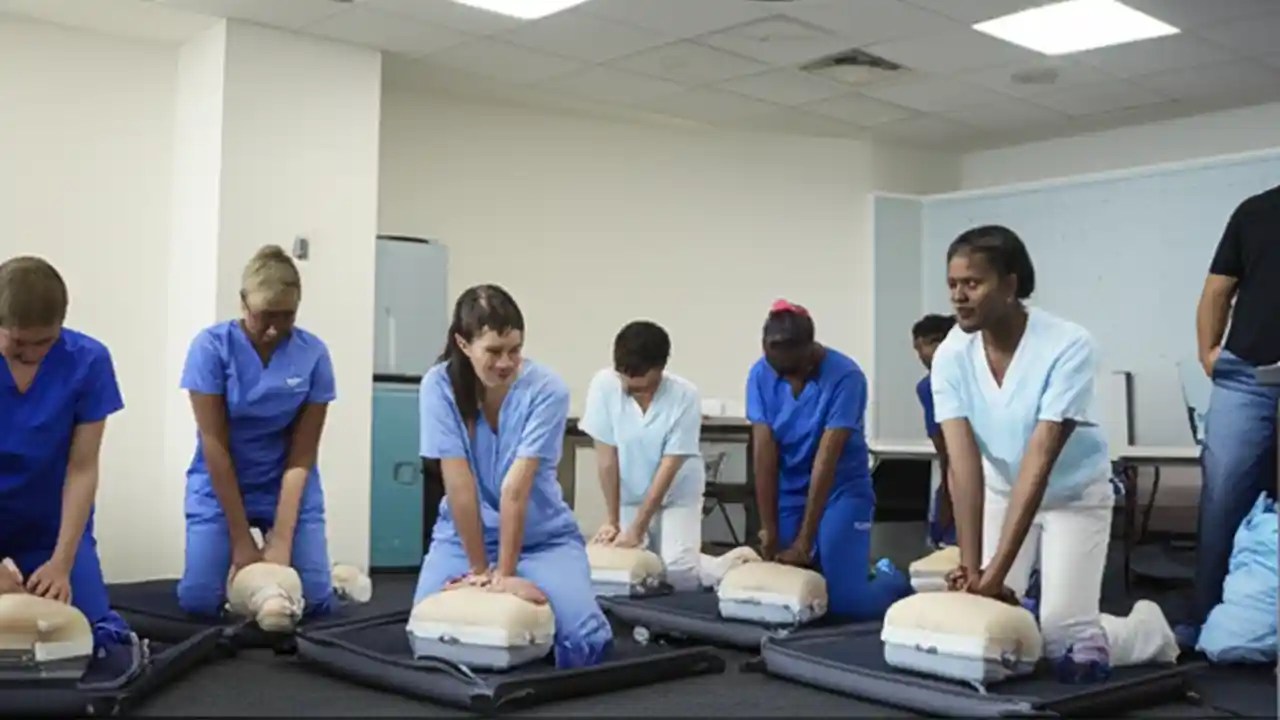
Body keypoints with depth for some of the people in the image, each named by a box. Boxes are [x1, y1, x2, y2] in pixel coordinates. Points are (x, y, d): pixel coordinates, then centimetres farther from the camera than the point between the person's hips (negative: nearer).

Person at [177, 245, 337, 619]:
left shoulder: (314, 354, -12)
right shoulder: (211, 346, -16)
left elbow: (301, 456, -11)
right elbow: (215, 447, -16)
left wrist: (281, 539, -18)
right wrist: (241, 539, -17)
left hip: (290, 488, 1)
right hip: (219, 486, -1)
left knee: (315, 601, -9)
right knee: (199, 600, -12)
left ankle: (268, 574, 25)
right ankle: (243, 571, 22)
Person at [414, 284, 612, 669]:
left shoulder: (546, 389, -18)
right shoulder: (439, 386, -15)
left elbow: (516, 489, -22)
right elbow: (459, 485, -17)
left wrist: (505, 573, -20)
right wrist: (479, 569, -18)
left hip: (542, 537, -1)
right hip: (463, 535, 2)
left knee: (585, 643, -21)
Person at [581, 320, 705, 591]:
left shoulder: (685, 396, -23)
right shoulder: (604, 385, -19)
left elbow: (668, 467, -21)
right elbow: (607, 458, -13)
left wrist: (637, 529, -22)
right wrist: (612, 520, -10)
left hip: (677, 496, -2)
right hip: (628, 496, 2)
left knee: (677, 569, -21)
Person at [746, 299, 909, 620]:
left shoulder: (845, 376, -22)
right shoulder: (760, 375, -9)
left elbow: (826, 460, -24)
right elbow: (764, 454, -11)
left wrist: (804, 541, -25)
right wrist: (769, 530, -13)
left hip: (842, 491, -4)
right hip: (788, 493, 5)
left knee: (846, 600, -14)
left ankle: (897, 583, 21)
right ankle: (864, 572, 29)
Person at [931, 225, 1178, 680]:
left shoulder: (1068, 346, -29)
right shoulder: (951, 356, -18)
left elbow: (1041, 459, -33)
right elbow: (963, 462, -23)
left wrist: (997, 571, -37)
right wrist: (969, 565, -31)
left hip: (1075, 496, -3)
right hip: (1002, 491, 3)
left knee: (1066, 643, -12)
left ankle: (1149, 626, 20)